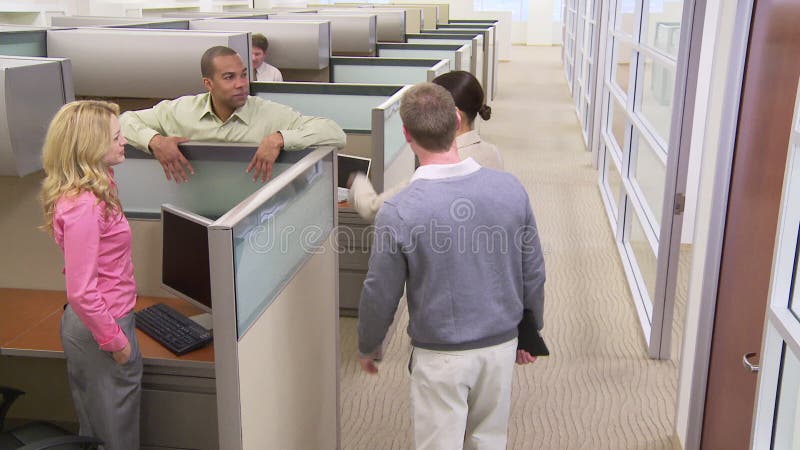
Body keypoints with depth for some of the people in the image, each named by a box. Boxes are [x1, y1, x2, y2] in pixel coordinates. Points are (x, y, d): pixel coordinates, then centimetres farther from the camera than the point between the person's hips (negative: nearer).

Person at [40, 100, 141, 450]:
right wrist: (115, 340, -19)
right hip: (102, 327, -10)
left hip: (85, 323, 10)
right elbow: (81, 293, -27)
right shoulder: (83, 207, -28)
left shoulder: (91, 190, 2)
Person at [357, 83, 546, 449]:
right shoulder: (510, 189, -10)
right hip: (501, 346, 4)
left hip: (441, 356, -3)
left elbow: (380, 295, -10)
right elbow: (534, 275, 0)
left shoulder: (398, 213, -21)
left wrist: (368, 348, 9)